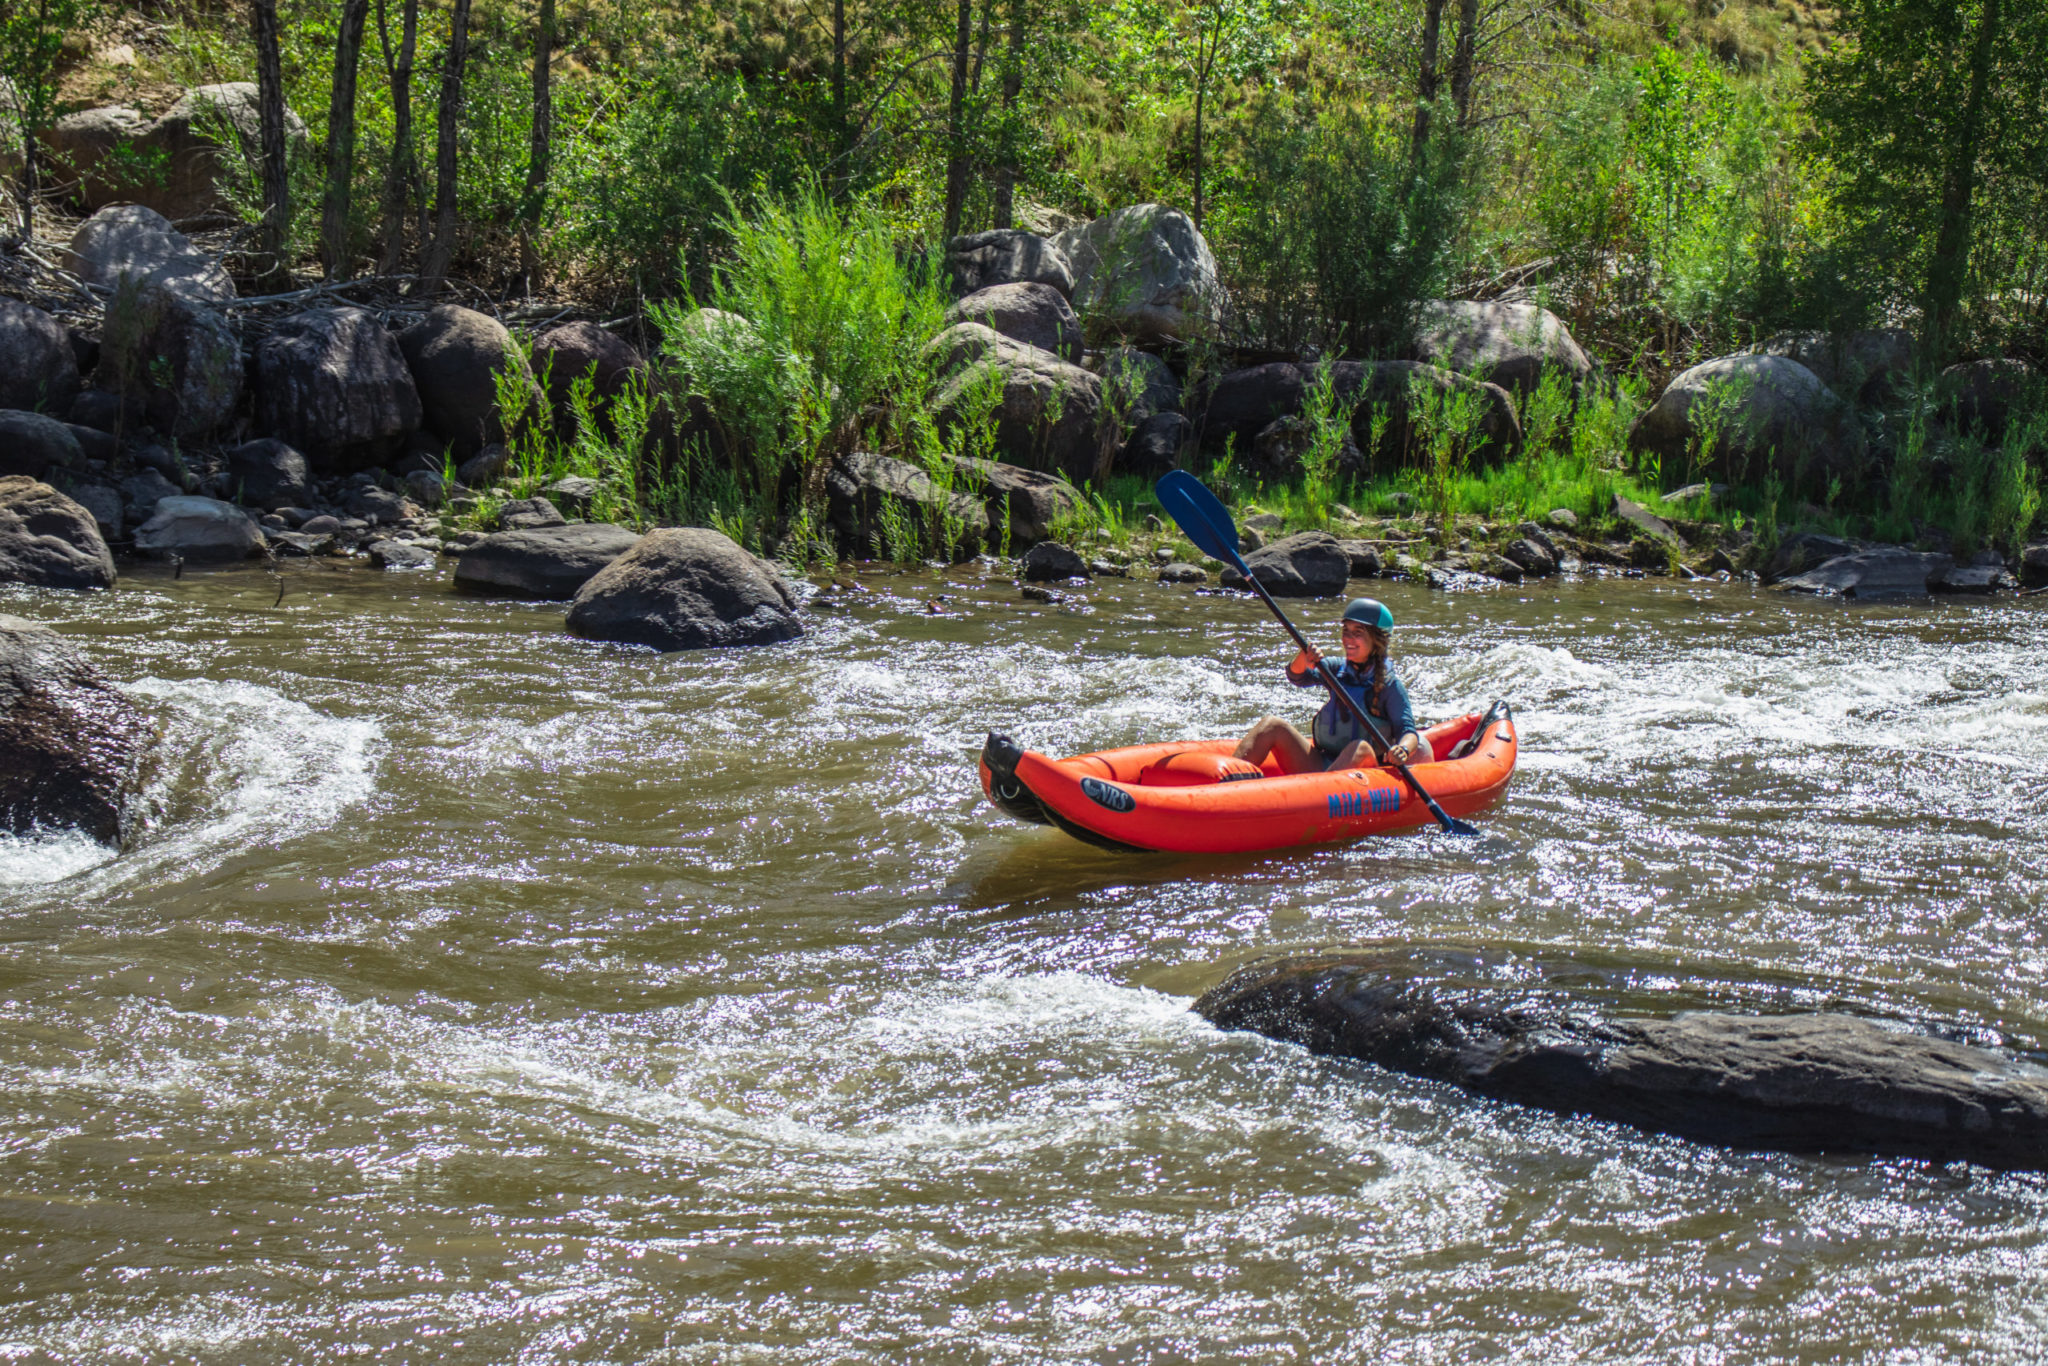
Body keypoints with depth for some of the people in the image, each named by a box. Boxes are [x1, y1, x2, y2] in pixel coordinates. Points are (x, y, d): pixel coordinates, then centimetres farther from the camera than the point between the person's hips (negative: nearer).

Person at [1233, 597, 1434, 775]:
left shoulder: (1389, 686, -3)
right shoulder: (1337, 670, 10)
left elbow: (1407, 730, -13)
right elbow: (1297, 678, -3)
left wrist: (1403, 749, -37)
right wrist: (1302, 660, -27)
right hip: (1318, 768, 5)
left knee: (1360, 747, -36)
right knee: (1272, 726, -8)